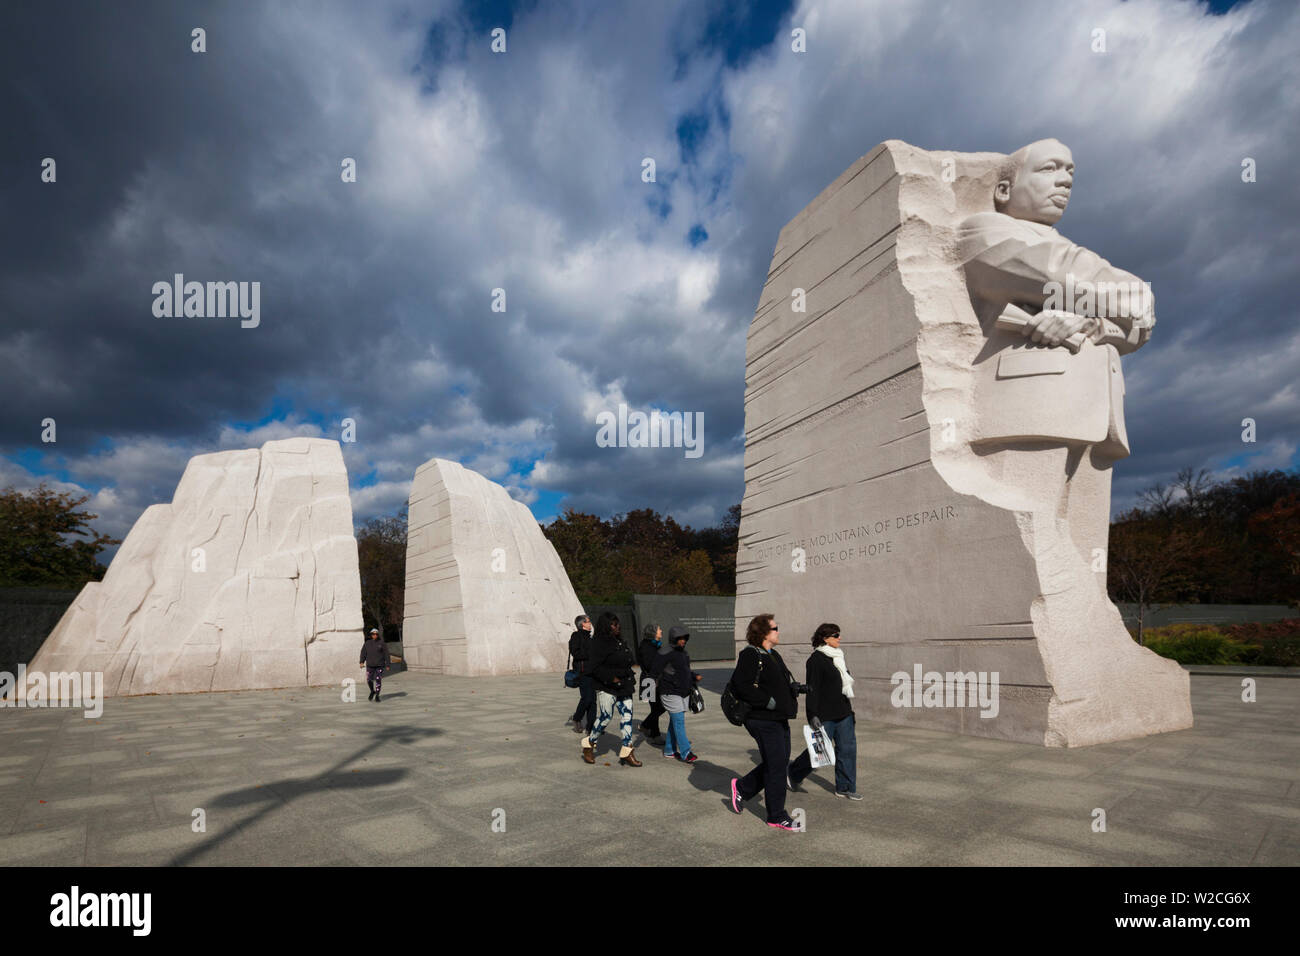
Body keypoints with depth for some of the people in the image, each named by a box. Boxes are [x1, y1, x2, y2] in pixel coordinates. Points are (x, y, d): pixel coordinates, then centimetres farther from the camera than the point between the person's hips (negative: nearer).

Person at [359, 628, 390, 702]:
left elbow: (386, 655, 0)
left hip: (380, 665, -2)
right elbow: (363, 653, 2)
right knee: (369, 680, 1)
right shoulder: (367, 643, 5)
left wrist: (387, 665, -3)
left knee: (378, 680, -4)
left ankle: (377, 696, 7)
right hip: (370, 665, 2)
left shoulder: (382, 643, -1)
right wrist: (362, 662, -12)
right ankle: (372, 691, 28)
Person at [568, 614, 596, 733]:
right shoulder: (576, 636, -5)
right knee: (586, 698, -12)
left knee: (592, 699, 4)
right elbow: (575, 653, -16)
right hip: (582, 671, -8)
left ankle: (590, 727, 8)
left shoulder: (588, 637, 20)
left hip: (591, 671, 8)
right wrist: (590, 654, -16)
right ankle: (577, 719, 12)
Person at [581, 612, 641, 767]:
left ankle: (627, 751, 6)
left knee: (627, 716, 2)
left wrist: (630, 681, 16)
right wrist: (611, 678, -20)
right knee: (604, 718, -1)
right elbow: (593, 667, -18)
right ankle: (589, 744, 22)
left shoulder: (620, 641, 13)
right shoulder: (599, 643, -14)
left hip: (623, 687, 8)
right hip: (606, 688, -8)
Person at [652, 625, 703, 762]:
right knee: (679, 721, -10)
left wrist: (695, 676, 12)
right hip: (671, 693, -9)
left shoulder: (682, 651, 13)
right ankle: (685, 753, -9)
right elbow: (655, 670, -17)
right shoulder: (665, 652, -15)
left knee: (675, 721, 13)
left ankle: (669, 750, 22)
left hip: (683, 692, 9)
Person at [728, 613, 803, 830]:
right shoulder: (750, 655, -15)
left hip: (780, 719, 10)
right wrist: (769, 702, -22)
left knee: (781, 763, 15)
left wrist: (793, 687, 5)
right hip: (763, 720, -10)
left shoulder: (773, 655, 15)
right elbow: (741, 686, -23)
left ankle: (742, 787, 33)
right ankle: (777, 817, 13)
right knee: (776, 766, -2)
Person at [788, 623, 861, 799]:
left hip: (843, 712, 8)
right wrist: (813, 715, -22)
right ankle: (794, 774, 22)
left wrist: (849, 709, 23)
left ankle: (845, 788, 16)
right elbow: (812, 688, -18)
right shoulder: (816, 659, -13)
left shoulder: (837, 656, 13)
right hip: (824, 715, -8)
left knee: (848, 748, 6)